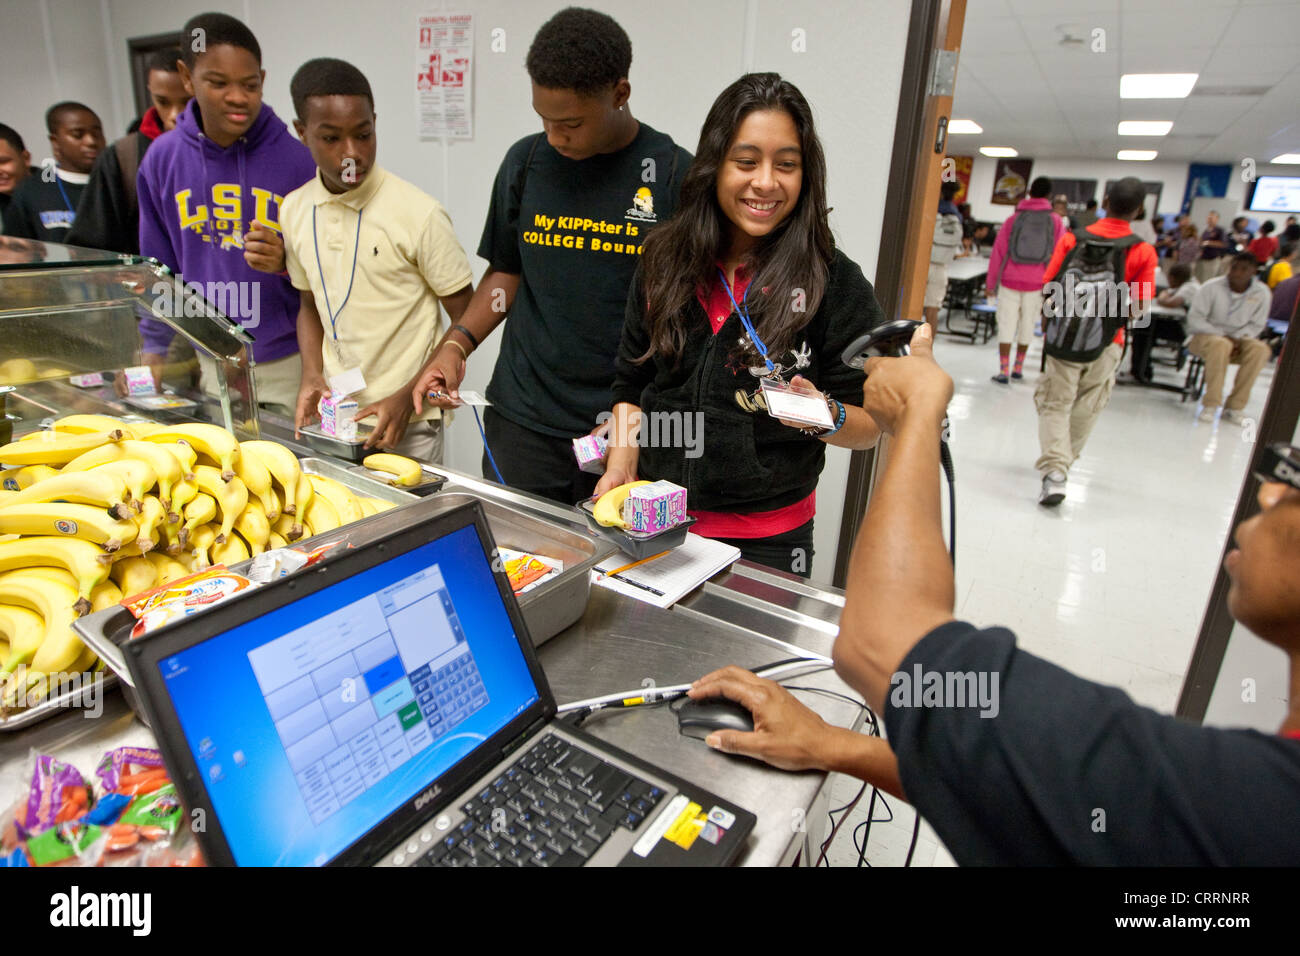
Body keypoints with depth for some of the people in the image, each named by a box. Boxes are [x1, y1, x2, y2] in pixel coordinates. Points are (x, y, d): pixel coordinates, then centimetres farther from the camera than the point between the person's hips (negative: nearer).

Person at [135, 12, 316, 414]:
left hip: (289, 362, -2)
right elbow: (160, 267, 9)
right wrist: (152, 349, 5)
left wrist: (287, 263, -23)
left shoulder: (296, 159, -8)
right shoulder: (162, 159, 1)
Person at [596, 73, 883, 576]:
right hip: (655, 520, 3)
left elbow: (870, 425, -6)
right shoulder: (665, 262, 0)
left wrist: (825, 416, -26)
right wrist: (620, 467, -4)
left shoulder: (835, 281, -10)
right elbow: (633, 387, 8)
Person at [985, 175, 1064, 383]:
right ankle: (1018, 368, 24)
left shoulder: (1013, 219, 1)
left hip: (1010, 281, -1)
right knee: (1027, 326, 13)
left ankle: (1003, 371, -2)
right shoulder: (1056, 222, 1)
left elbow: (998, 253, 1)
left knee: (1006, 325, 2)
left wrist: (991, 283, 8)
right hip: (1036, 285, 1)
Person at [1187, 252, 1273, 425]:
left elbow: (1257, 325, 3)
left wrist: (1237, 339, -16)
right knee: (1221, 345, -38)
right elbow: (1194, 319, -11)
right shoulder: (1212, 287, -9)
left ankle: (1234, 407, -25)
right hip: (1206, 336, -3)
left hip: (1239, 339, 3)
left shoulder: (1262, 293, -1)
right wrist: (1222, 335, -19)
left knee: (1261, 350, -29)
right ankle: (1211, 404, -32)